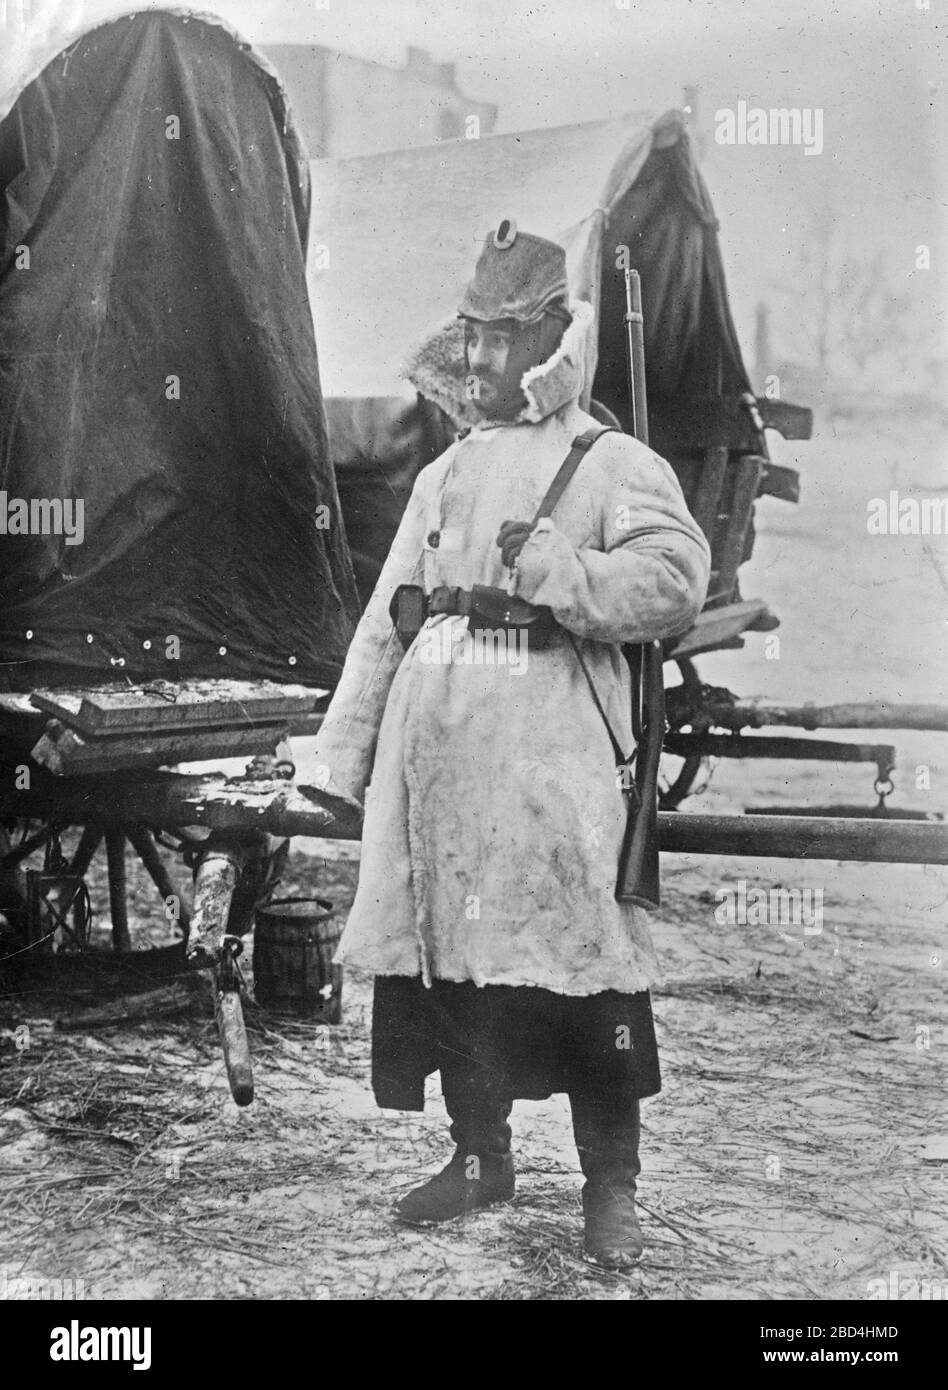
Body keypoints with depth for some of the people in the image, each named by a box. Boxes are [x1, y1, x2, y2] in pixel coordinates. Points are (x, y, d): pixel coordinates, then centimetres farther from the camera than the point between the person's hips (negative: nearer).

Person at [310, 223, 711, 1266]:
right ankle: (480, 1158, 24)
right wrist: (347, 747, 12)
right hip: (434, 740, 6)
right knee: (447, 947, 9)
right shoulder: (446, 473, 19)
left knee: (577, 958, -4)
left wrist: (550, 565, -16)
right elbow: (384, 619, 18)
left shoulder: (614, 465, 2)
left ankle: (610, 1185, 9)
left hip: (549, 748, -6)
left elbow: (676, 582, -14)